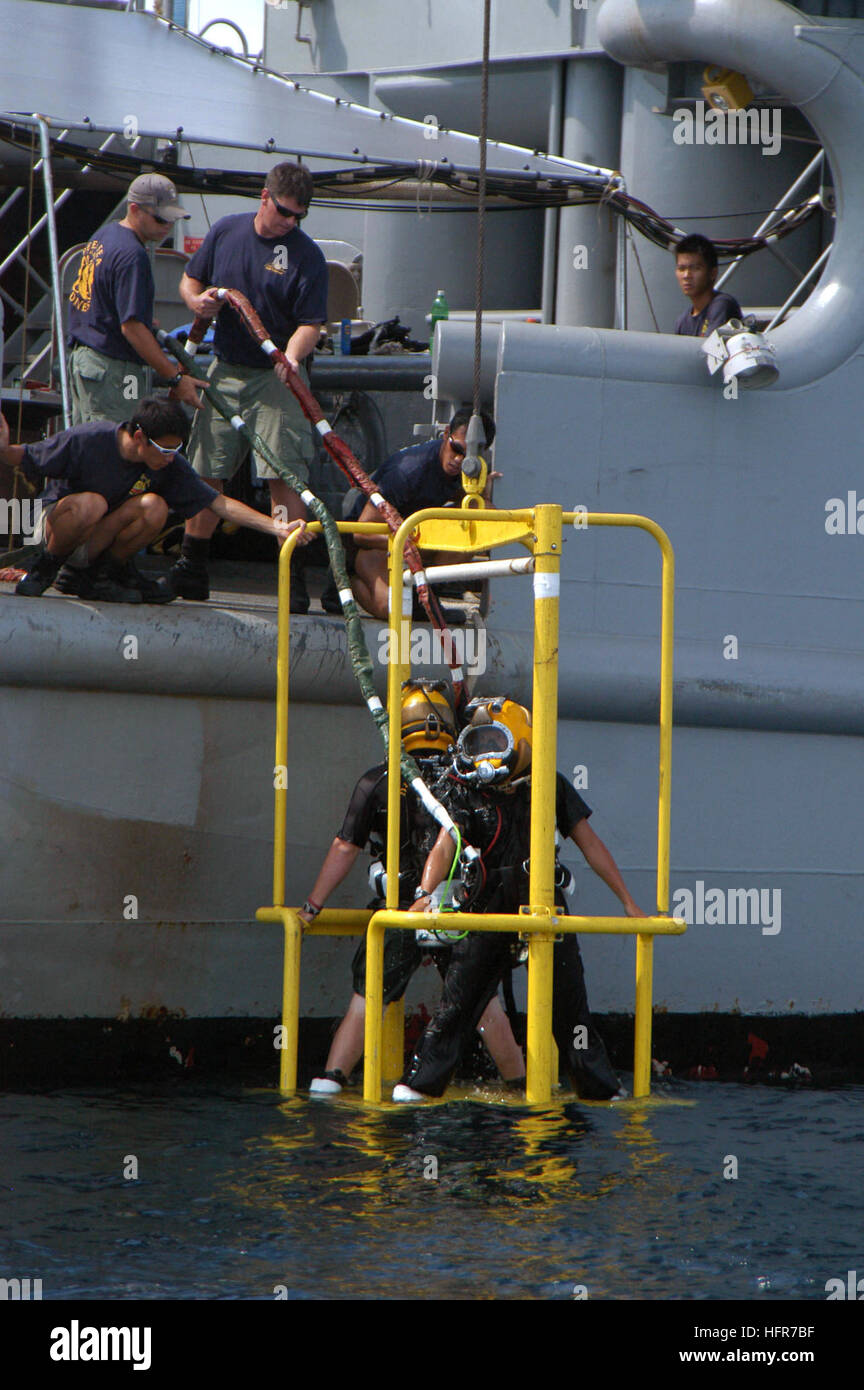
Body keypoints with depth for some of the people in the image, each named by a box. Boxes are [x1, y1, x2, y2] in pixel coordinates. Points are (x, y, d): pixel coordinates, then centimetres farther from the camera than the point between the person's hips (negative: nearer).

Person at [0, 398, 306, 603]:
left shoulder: (170, 466, -12)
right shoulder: (88, 440, -23)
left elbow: (219, 503, -12)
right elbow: (26, 459, -12)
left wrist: (275, 527, -20)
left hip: (104, 536, 4)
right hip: (57, 521, -4)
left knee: (155, 507, -26)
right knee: (92, 503, -39)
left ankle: (99, 574, -5)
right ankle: (47, 566, -11)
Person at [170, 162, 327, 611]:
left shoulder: (306, 255, -6)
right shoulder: (225, 232, 6)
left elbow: (311, 322, -11)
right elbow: (190, 280, 17)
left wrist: (290, 356, -31)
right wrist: (198, 299, -7)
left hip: (277, 379, -4)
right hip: (225, 372, 4)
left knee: (284, 476, -11)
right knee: (205, 473, 7)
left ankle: (293, 577, -7)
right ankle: (191, 570, 18)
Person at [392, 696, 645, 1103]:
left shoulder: (549, 788, 0)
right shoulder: (466, 793, -1)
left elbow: (590, 845, 6)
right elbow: (444, 847, -12)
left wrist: (627, 901, 6)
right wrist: (426, 894, -31)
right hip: (487, 913, 0)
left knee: (569, 1007, 4)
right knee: (456, 1003, -4)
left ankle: (604, 1089, 14)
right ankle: (419, 1082, 2)